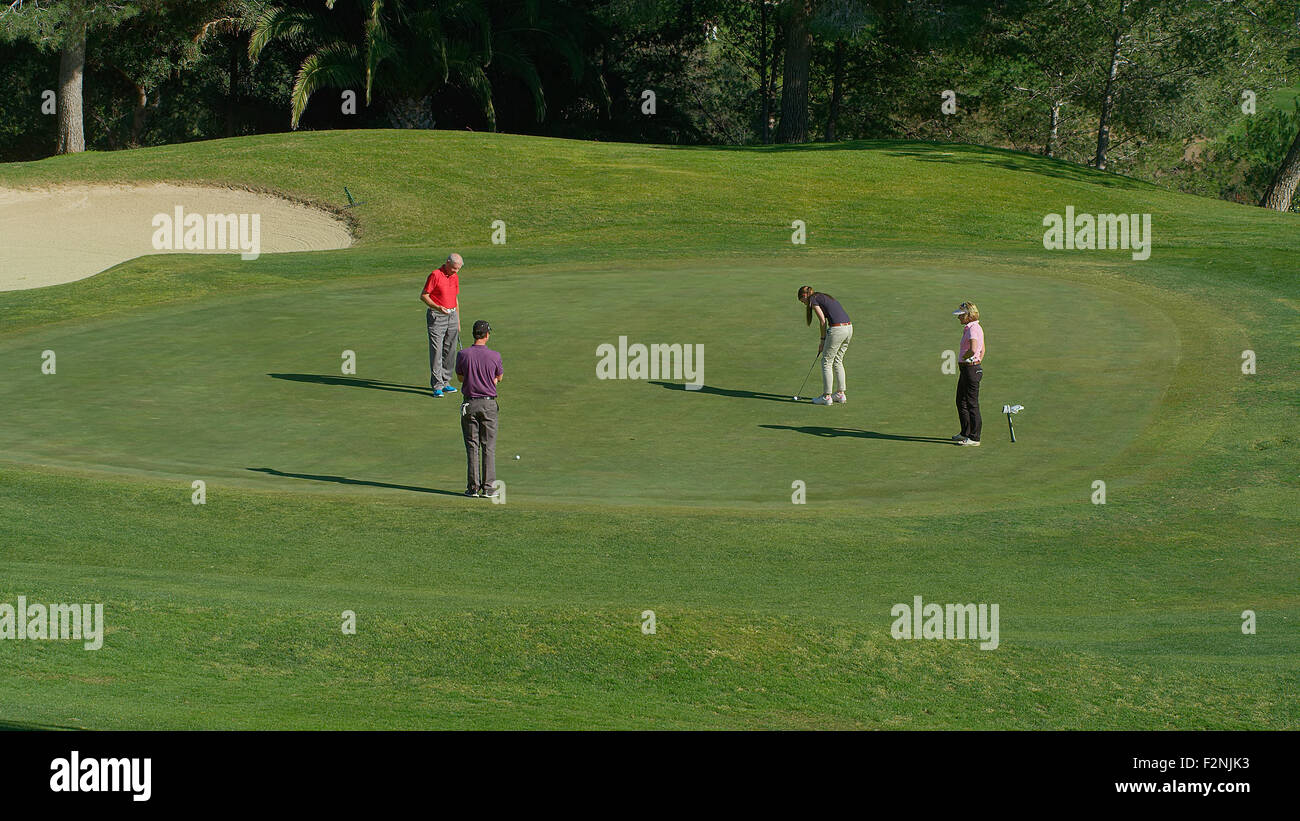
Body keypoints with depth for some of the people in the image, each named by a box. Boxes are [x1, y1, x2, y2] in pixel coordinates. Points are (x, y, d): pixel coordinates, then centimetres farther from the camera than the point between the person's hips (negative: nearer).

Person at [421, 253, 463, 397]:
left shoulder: (455, 277, 10)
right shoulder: (435, 275, -11)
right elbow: (423, 296, -11)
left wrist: (458, 321, 19)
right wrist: (437, 307, -25)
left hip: (452, 315, 7)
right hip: (437, 317, -7)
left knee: (449, 350, 7)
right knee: (436, 351, -8)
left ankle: (445, 382, 14)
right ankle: (437, 385, -8)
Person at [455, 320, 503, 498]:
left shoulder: (463, 355, -7)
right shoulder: (495, 356, -9)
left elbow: (460, 377, 8)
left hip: (469, 404, 0)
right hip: (489, 403, 0)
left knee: (472, 446, 6)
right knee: (489, 447, 5)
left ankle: (473, 487, 5)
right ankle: (487, 487, 3)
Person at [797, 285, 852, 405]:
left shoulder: (813, 300, 2)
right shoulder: (824, 297, 26)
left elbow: (823, 321, -4)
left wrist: (822, 340, 5)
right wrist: (825, 340, 22)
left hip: (837, 330, -8)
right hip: (849, 328, 8)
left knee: (826, 362, 4)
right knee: (838, 361, 20)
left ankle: (826, 396, 7)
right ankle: (840, 394, 23)